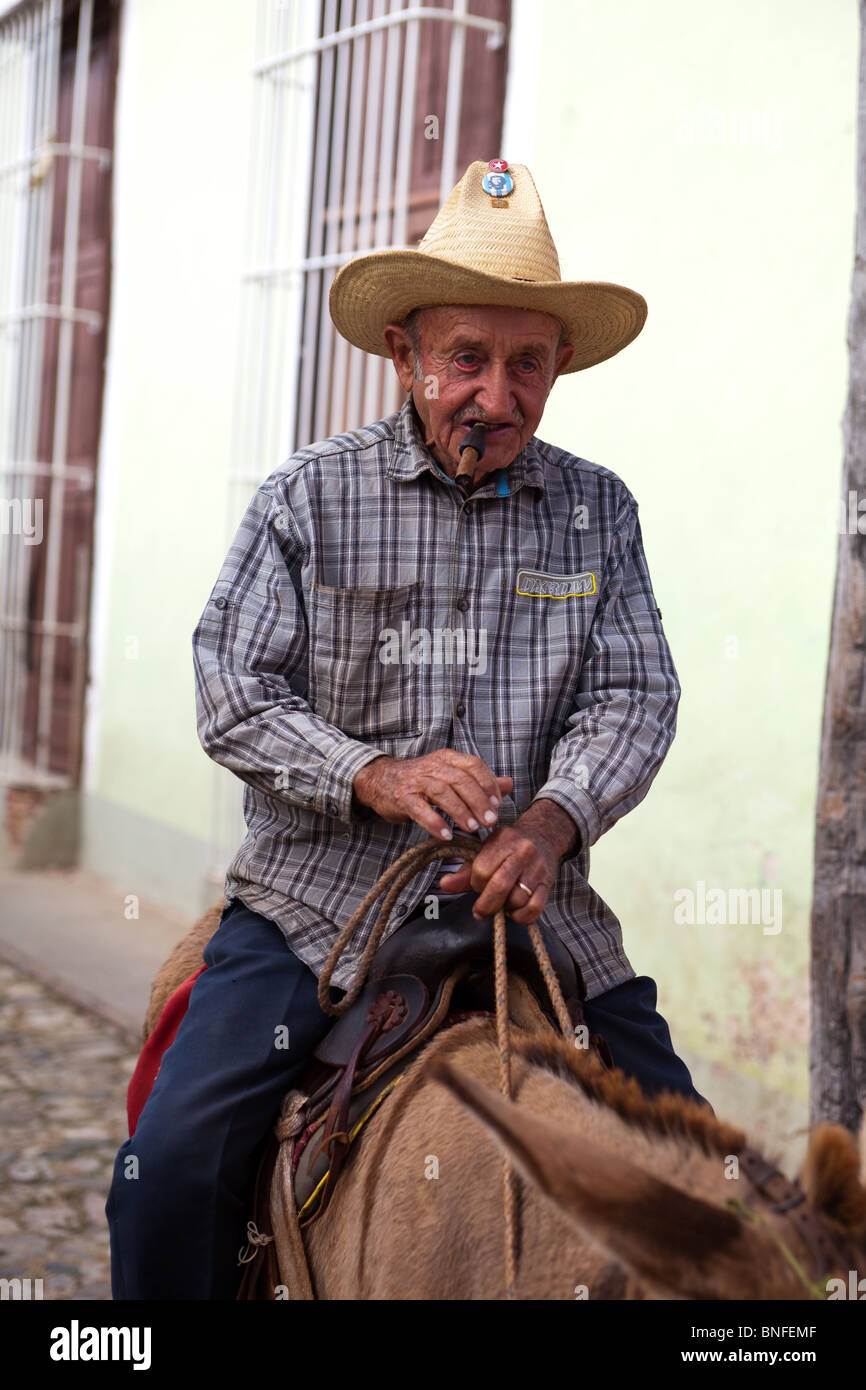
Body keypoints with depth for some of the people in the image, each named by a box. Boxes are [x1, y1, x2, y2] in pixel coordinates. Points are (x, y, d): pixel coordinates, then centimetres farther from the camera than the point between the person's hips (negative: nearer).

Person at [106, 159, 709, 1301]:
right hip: (321, 895, -2)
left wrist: (554, 818, -19)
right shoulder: (309, 497, 0)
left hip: (533, 900, 2)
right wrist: (375, 774, -21)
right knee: (176, 1161, -14)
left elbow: (635, 694, 1)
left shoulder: (597, 510, 7)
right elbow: (234, 691, -3)